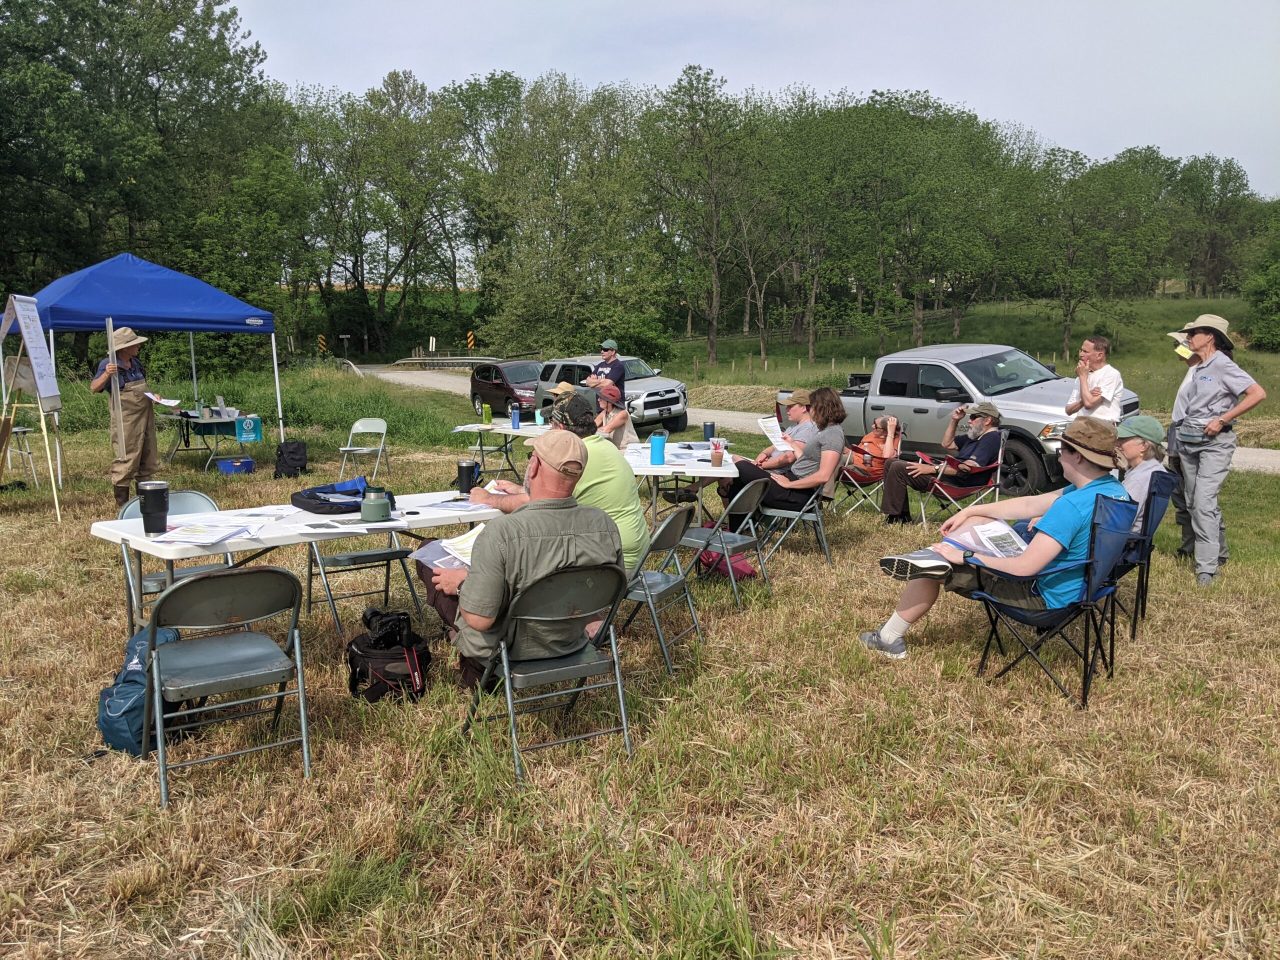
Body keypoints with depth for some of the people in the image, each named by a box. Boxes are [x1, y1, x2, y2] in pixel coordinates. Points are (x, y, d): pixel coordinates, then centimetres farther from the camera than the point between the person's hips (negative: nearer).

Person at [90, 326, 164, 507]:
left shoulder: (136, 362, 12)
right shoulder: (109, 364, -12)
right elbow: (94, 388, -22)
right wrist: (106, 374, -38)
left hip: (146, 416, 8)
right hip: (126, 419, -8)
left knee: (148, 459, 14)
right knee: (127, 460, -7)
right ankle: (122, 503, 1)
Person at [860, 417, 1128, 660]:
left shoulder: (1072, 506, -32)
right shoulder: (1113, 489, -1)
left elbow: (1025, 567, -33)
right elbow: (1030, 504, 4)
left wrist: (964, 556, -21)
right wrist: (968, 512, 5)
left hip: (1044, 596, -9)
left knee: (932, 572, -1)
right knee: (977, 520, 14)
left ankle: (890, 638, 11)